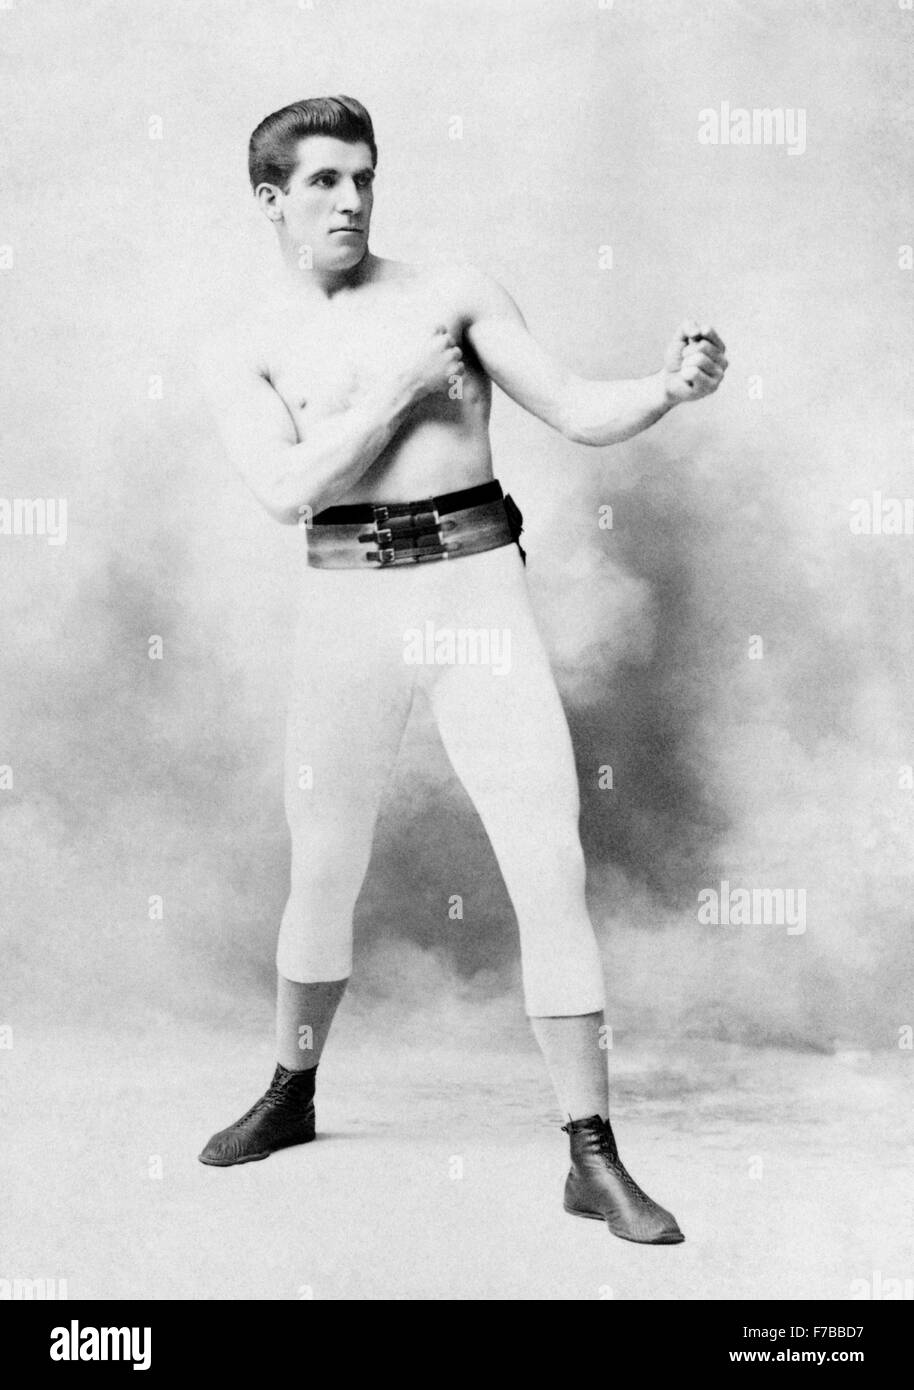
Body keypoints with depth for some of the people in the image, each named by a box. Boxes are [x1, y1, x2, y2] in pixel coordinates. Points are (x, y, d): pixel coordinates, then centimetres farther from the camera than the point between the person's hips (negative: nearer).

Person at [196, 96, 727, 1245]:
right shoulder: (241, 354, 6)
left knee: (551, 867, -8)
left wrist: (670, 388, -16)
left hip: (479, 585, 0)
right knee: (324, 871, 13)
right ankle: (291, 1095, 36)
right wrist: (397, 387, -12)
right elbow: (288, 490, -10)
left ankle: (592, 1158, 0)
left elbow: (577, 413, 2)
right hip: (349, 598, 1)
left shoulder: (453, 291, 7)